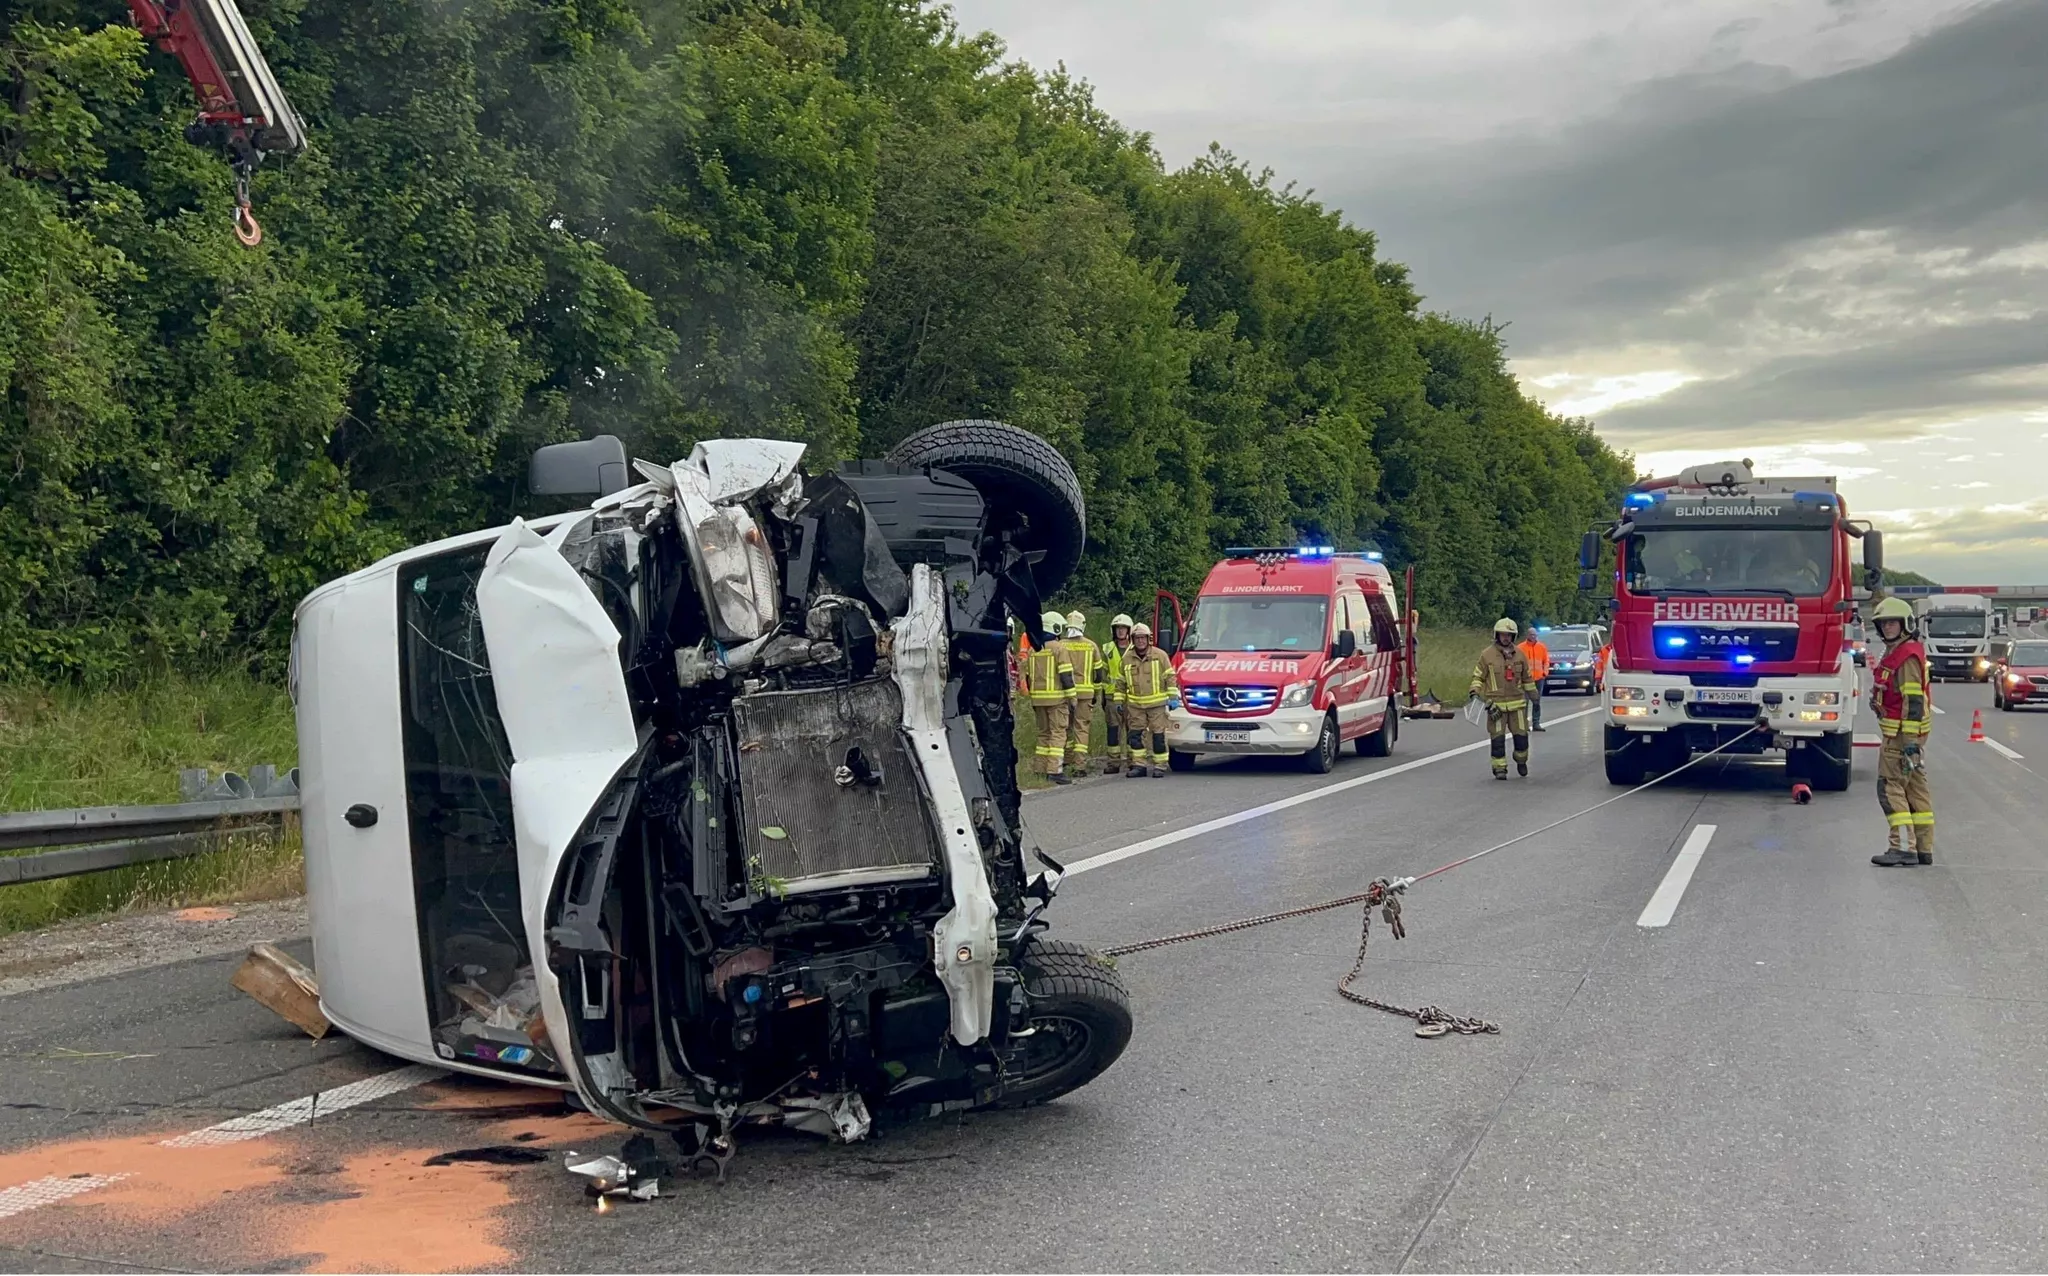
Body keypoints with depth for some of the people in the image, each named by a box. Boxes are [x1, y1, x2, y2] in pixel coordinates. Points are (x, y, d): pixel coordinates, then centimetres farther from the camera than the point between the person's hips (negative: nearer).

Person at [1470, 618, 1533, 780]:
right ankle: (1500, 769, 5)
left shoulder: (1519, 654, 8)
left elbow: (1526, 677, 19)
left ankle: (1521, 761, 30)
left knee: (1521, 734, 5)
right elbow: (1478, 676, 3)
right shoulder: (1487, 654, -2)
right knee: (1498, 738, -3)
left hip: (1517, 702, 3)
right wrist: (1475, 692, -10)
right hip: (1495, 704, -3)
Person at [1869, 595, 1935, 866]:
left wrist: (1910, 741, -25)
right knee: (1915, 788, 12)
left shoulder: (1908, 656, -16)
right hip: (1907, 733, 11)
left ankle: (1904, 847, -12)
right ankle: (1923, 849, 16)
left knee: (1890, 788, -10)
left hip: (1902, 733, -11)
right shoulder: (1896, 652, 17)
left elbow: (1913, 701, -22)